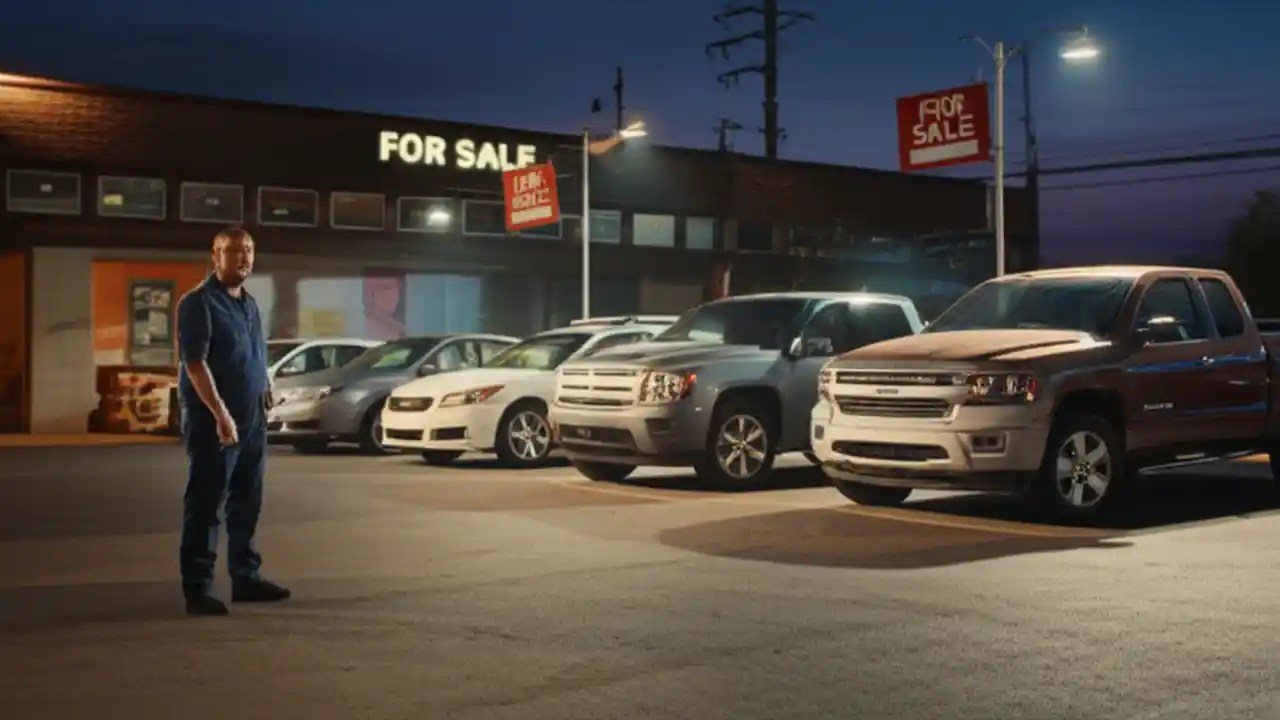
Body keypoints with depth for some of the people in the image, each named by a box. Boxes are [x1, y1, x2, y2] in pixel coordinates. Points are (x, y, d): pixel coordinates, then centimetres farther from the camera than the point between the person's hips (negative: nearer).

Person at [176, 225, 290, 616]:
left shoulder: (249, 303, 16)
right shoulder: (199, 303, -10)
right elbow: (195, 363, -18)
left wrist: (266, 397, 15)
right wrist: (220, 414, -25)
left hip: (252, 421, 8)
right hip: (213, 421, -8)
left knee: (246, 504, 13)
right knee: (205, 505, -4)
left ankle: (246, 577, 22)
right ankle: (198, 587, -1)